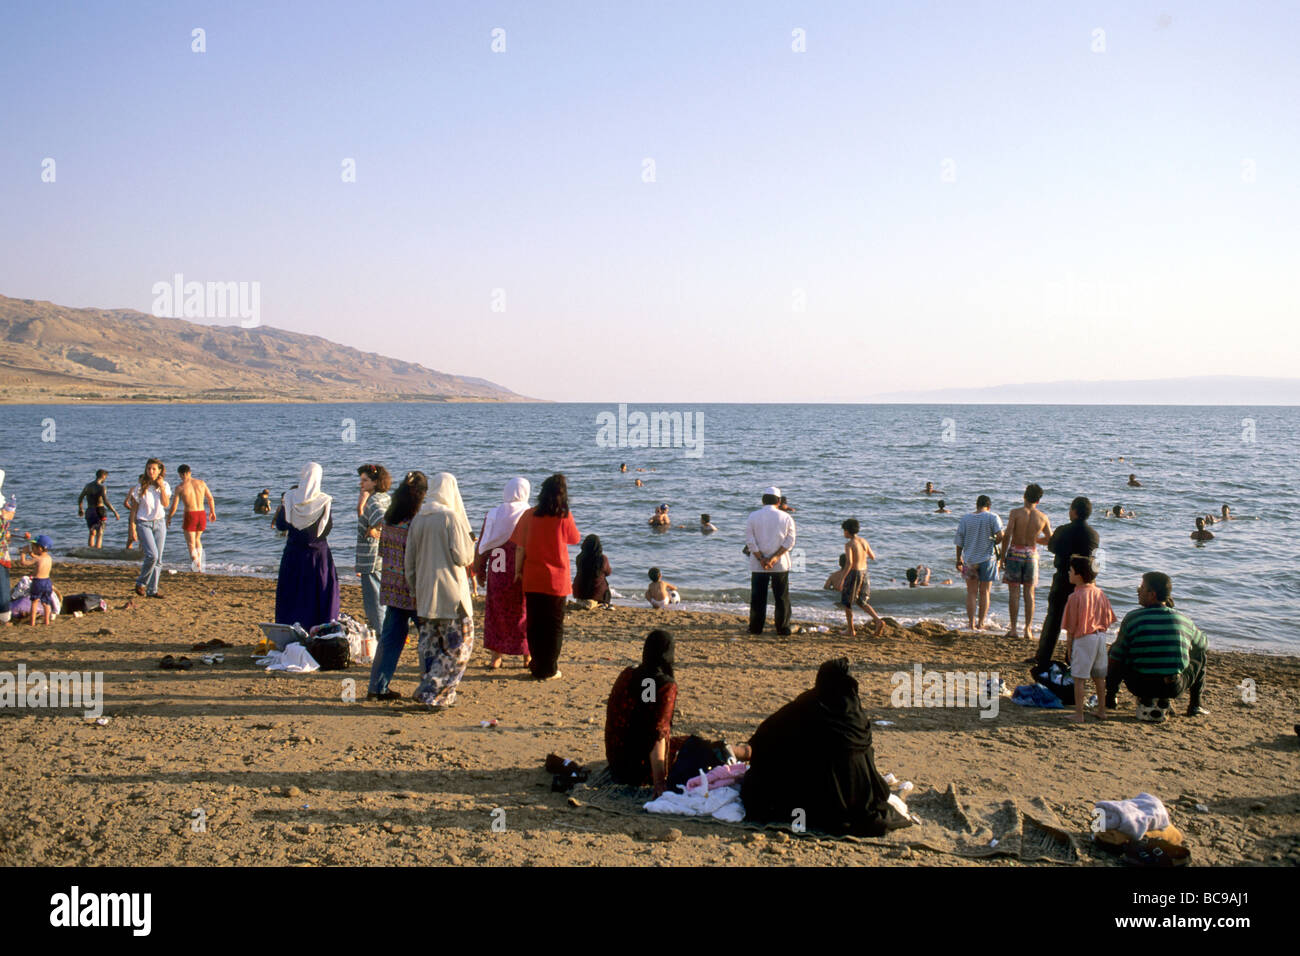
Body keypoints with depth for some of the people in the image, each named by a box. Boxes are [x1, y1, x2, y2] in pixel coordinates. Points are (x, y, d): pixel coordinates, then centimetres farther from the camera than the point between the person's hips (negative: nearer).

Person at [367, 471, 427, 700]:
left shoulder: (389, 520, 5)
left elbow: (382, 550, 13)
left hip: (392, 587, 7)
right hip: (414, 590, -7)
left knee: (389, 637, 13)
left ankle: (378, 687, 15)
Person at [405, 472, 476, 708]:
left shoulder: (418, 519, 6)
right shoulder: (451, 517, -12)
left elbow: (409, 561, 10)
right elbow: (462, 556, -13)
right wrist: (470, 544, 7)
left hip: (425, 594, 6)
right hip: (450, 593, -6)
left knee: (430, 646, 12)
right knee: (459, 646, 4)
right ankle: (434, 693, -2)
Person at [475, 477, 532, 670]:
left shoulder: (492, 515, 0)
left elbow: (481, 548, 2)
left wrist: (479, 571, 10)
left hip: (497, 575, 2)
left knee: (496, 613, 13)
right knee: (523, 614, 11)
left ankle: (496, 657, 16)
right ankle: (527, 657, 19)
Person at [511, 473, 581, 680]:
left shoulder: (529, 515, -4)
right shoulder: (564, 517, -8)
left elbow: (520, 547, -1)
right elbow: (575, 539, 9)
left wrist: (518, 570, 9)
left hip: (532, 578, 2)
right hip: (556, 579, -2)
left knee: (534, 623, 13)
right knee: (554, 625, 8)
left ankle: (537, 665, 19)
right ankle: (548, 670, 9)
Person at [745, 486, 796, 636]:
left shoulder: (753, 516, -1)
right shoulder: (786, 517, 0)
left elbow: (750, 541, -6)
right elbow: (789, 541, -7)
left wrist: (761, 559, -9)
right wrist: (775, 557, -12)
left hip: (758, 564, 0)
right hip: (780, 564, 0)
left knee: (757, 597, 8)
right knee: (782, 597, 7)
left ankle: (755, 628, 10)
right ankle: (783, 629, 8)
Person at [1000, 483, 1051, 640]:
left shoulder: (1015, 512, -9)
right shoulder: (1043, 517, 0)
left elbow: (1007, 535, -14)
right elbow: (1050, 540, 7)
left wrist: (1002, 556, -5)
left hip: (1015, 553, -2)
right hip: (1031, 554, 2)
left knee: (1014, 592, 3)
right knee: (1029, 593, 10)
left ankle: (1013, 629, 3)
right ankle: (1028, 629, 10)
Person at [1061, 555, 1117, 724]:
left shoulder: (1076, 596, -13)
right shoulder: (1100, 593, 5)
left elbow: (1071, 626, -10)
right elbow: (1107, 619, 10)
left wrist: (1068, 646, -1)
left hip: (1083, 639, -6)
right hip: (1101, 637, 7)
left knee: (1079, 678, 0)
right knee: (1099, 676, 17)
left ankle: (1079, 714, 1)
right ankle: (1101, 711, 26)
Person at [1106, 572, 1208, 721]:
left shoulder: (1132, 618, -6)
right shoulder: (1184, 619, 1)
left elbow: (1116, 658, -2)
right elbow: (1204, 644, 22)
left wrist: (1110, 694, 10)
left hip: (1141, 687, -2)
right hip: (1175, 689, 2)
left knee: (1114, 650, 19)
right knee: (1200, 652, 26)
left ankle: (1145, 701, 17)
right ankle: (1194, 706, 22)